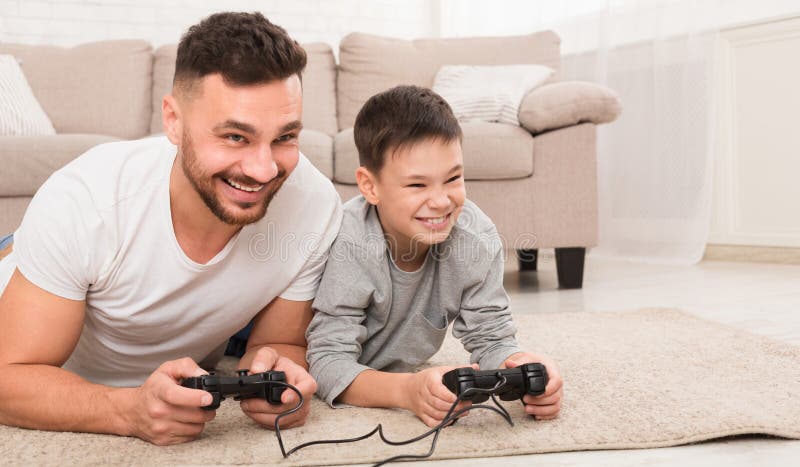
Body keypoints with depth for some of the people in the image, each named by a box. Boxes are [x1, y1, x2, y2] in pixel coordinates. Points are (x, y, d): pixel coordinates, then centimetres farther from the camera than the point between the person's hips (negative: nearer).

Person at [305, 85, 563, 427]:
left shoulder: (477, 238, -28)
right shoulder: (345, 246, -40)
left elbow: (490, 340, -22)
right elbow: (329, 363, -41)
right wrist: (408, 390, -60)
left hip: (396, 367, 6)